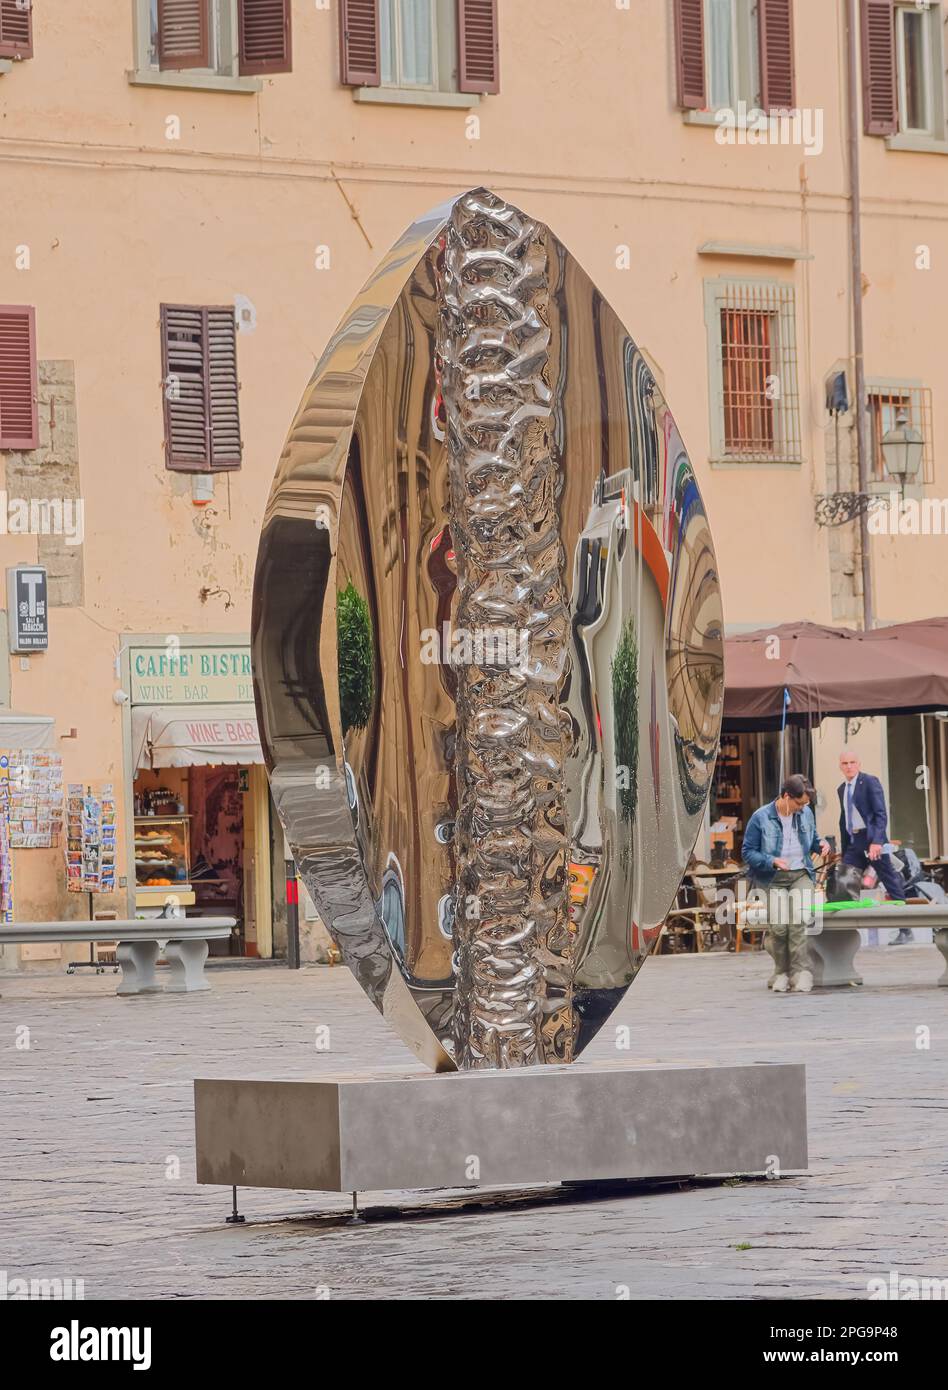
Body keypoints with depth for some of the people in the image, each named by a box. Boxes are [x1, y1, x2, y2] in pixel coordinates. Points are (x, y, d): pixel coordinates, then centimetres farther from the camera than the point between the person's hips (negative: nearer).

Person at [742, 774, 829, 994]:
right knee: (778, 925, -19)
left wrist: (820, 844, 0)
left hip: (801, 875, 2)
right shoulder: (761, 818, -7)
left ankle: (801, 972, -22)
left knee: (799, 918, -23)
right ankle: (782, 972, 1)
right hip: (772, 879, -2)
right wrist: (772, 861, -19)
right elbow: (748, 852, -5)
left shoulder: (805, 813, 7)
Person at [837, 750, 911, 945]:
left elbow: (881, 814, -12)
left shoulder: (870, 782, -5)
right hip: (853, 842, 7)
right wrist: (843, 850, 15)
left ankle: (905, 931, 2)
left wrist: (877, 841, -22)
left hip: (872, 840, -7)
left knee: (891, 883, -2)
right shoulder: (842, 789, 16)